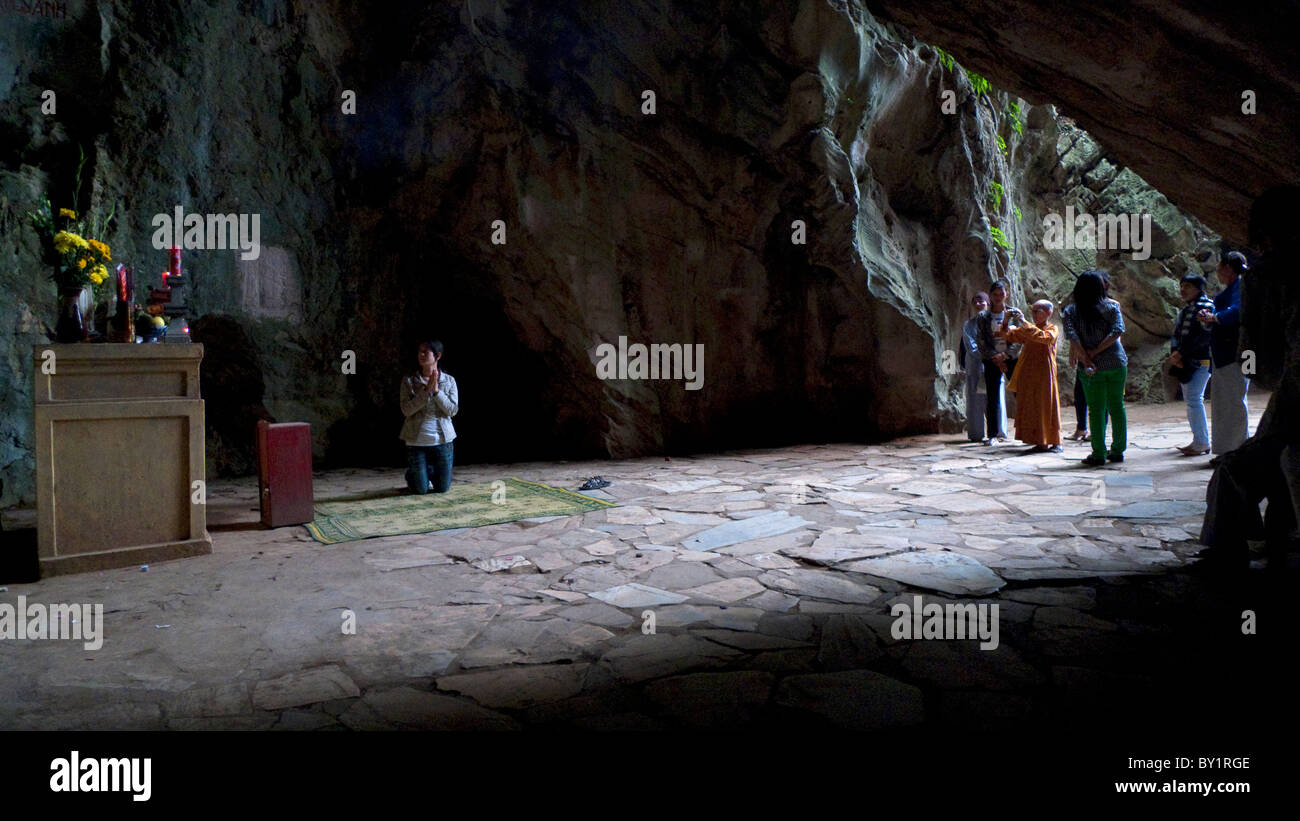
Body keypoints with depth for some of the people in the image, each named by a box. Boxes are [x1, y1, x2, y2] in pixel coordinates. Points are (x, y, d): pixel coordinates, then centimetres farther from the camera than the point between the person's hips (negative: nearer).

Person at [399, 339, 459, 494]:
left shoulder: (449, 381, 0)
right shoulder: (409, 380, -3)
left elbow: (452, 410, -8)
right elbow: (406, 410, -12)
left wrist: (436, 390, -18)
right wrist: (426, 390, -20)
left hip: (442, 440, 1)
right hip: (416, 441, -1)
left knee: (442, 488, 9)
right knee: (420, 490, 5)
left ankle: (430, 472, 42)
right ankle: (412, 474, 40)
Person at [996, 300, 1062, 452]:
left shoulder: (1052, 329, 0)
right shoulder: (1028, 330, 17)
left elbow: (1043, 336, -21)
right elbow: (1008, 335, 12)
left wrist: (1023, 322, -23)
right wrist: (1006, 321, -6)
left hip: (1044, 374, -5)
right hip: (1028, 375, 5)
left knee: (1047, 406, -4)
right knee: (1032, 407, 4)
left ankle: (1055, 442, 3)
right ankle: (1040, 442, 10)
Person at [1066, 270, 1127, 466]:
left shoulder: (1073, 310, -2)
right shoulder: (1112, 306, 0)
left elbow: (1071, 334, -15)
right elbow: (1118, 331, -13)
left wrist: (1085, 358, -15)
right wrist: (1095, 351, -12)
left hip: (1095, 366, -1)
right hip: (1117, 363, 1)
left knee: (1096, 410, 3)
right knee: (1117, 406, 11)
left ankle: (1099, 453, 4)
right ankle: (1118, 450, 18)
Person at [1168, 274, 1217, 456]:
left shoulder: (1205, 307, -8)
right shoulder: (1185, 310, 18)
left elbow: (1205, 336, -18)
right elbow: (1176, 335, 14)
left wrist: (1181, 352, -20)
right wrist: (1174, 353, -5)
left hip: (1200, 361, -9)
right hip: (1185, 362, 9)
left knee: (1194, 398, -12)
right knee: (1190, 398, 10)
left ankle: (1202, 442, -7)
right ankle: (1199, 441, 17)